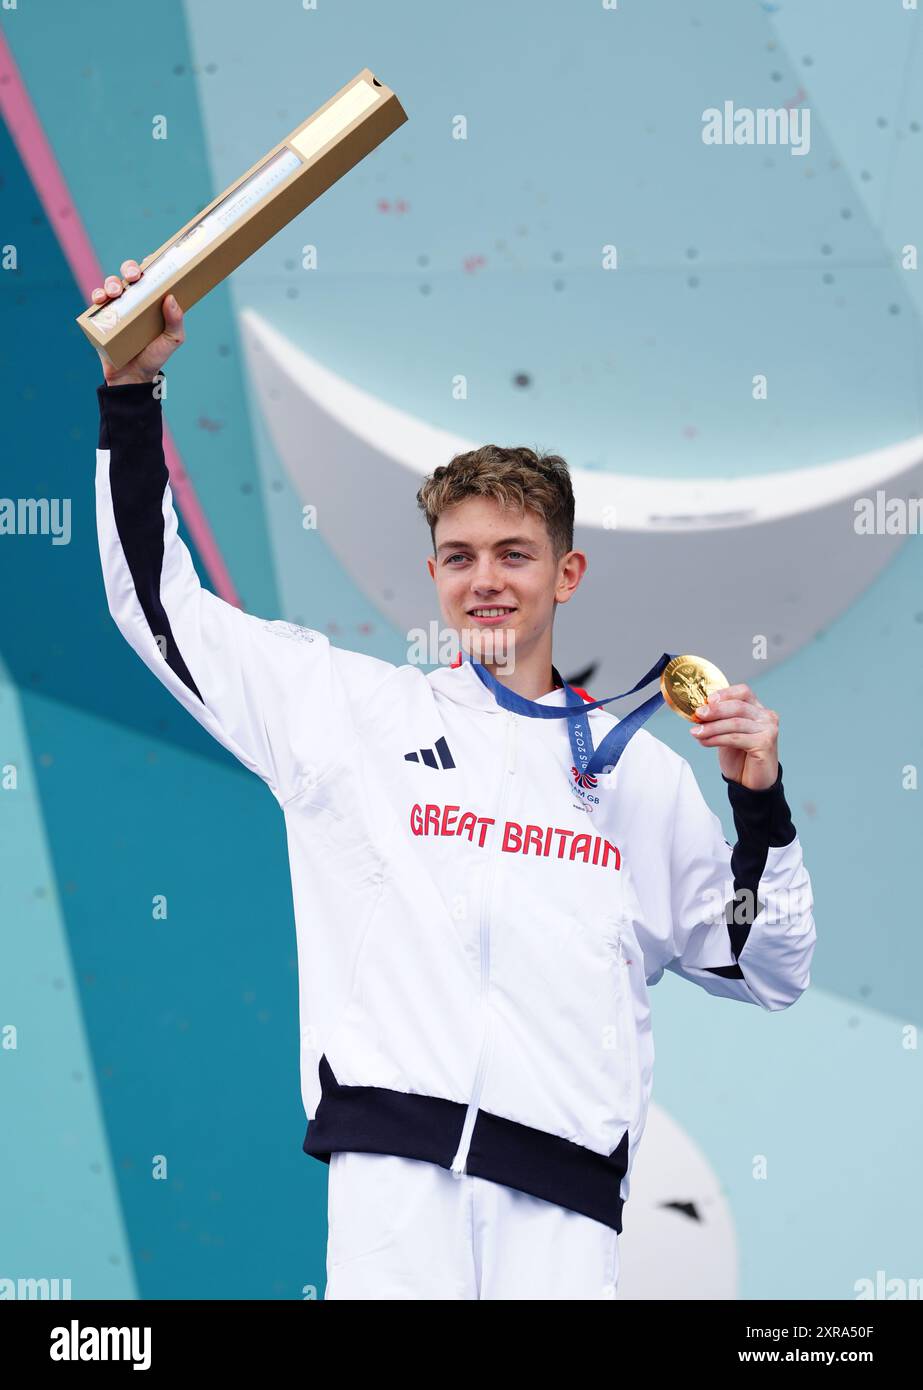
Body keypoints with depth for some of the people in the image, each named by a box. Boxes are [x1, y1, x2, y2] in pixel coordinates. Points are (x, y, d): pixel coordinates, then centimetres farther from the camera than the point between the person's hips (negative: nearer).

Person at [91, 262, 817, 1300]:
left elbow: (766, 972, 22)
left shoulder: (642, 770, 18)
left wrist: (761, 805, 8)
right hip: (392, 1164, -1)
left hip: (564, 1194, 1)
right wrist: (133, 393, 11)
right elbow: (159, 605, 17)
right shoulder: (357, 707, 15)